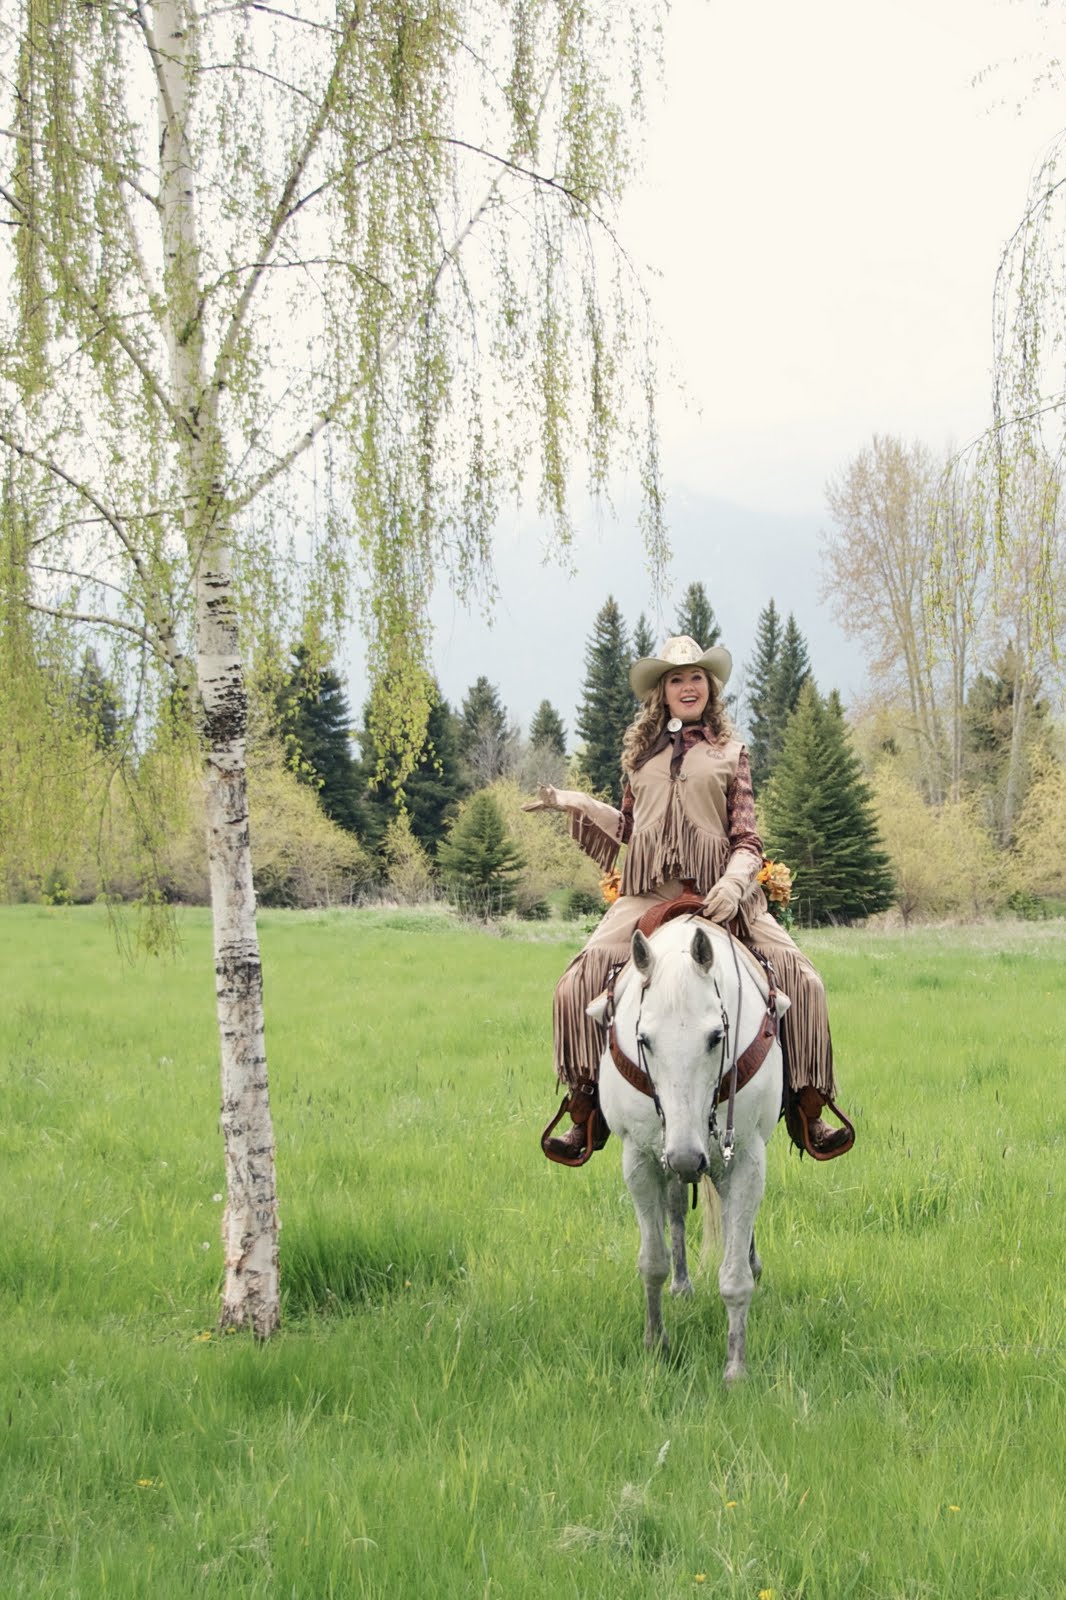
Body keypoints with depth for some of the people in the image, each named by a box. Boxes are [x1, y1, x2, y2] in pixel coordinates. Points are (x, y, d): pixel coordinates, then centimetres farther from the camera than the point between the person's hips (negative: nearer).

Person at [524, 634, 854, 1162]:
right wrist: (575, 804, 19)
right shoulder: (640, 751, 18)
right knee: (578, 984, -21)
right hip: (647, 895, 1)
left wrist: (734, 882, -15)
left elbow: (746, 837, 5)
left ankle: (807, 1109, -5)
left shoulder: (729, 753, 11)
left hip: (717, 894, -1)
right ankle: (585, 1112, -9)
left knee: (800, 979, -17)